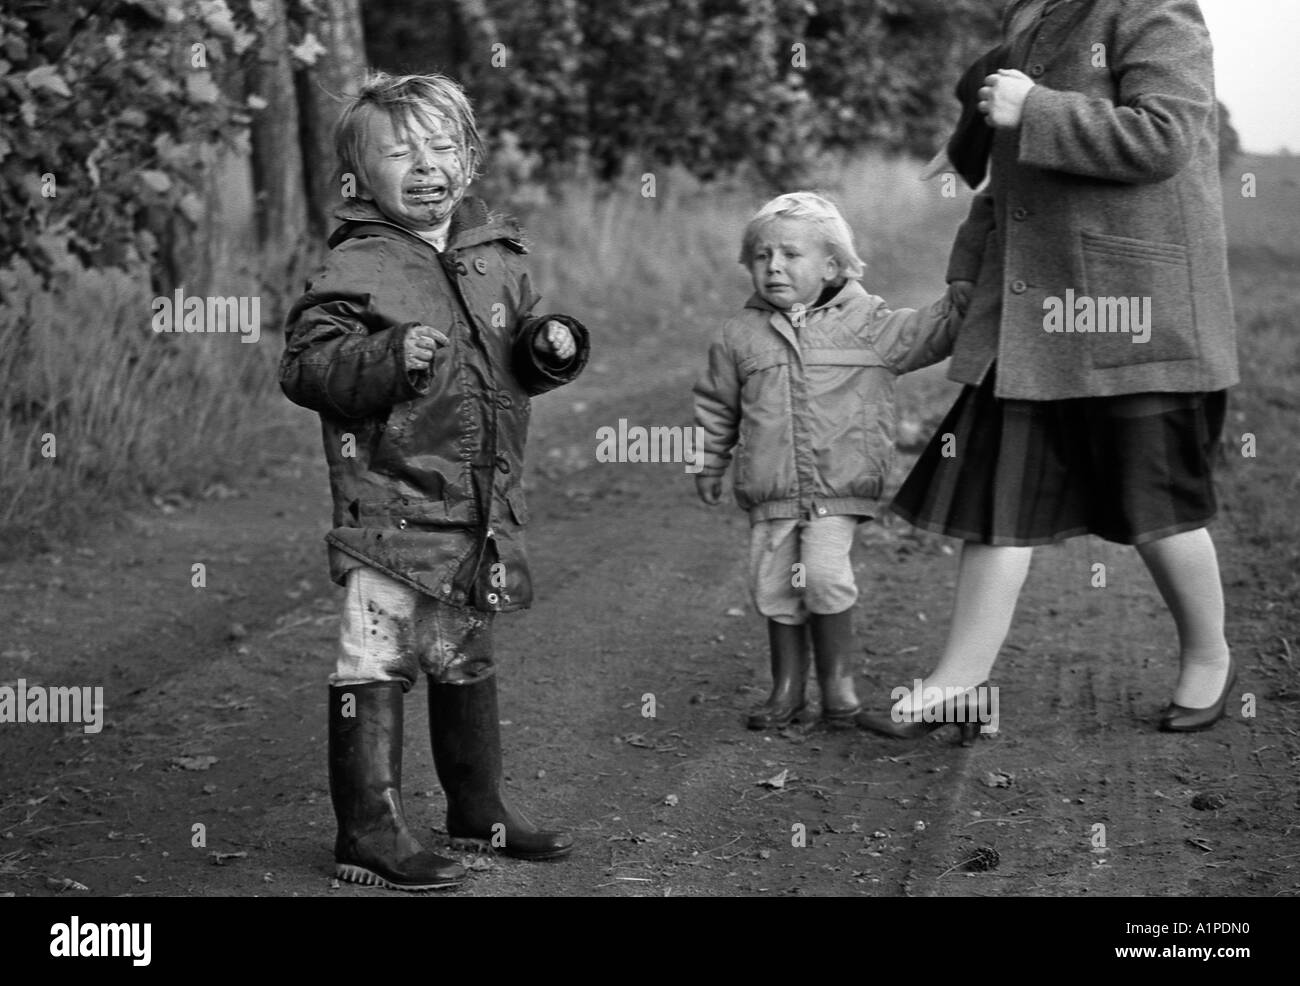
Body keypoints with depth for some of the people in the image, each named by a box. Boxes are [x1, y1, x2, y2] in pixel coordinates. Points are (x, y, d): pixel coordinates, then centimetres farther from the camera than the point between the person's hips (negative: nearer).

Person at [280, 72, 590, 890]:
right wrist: (392, 357, -28)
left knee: (468, 661, 19)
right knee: (377, 662, -5)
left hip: (484, 508, 7)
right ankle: (369, 831, 2)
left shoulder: (499, 260, 10)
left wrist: (554, 344, 0)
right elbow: (306, 364, -16)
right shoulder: (358, 268, -10)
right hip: (392, 506, -6)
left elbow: (524, 363, 22)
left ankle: (479, 809, 32)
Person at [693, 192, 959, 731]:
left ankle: (838, 678, 1)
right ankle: (787, 686, 20)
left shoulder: (866, 324, 1)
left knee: (824, 575, -17)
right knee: (773, 587, 4)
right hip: (769, 493, 3)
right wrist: (709, 464, 20)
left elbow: (931, 332, 5)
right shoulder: (740, 335, 6)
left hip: (838, 487, -3)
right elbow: (716, 404, 16)